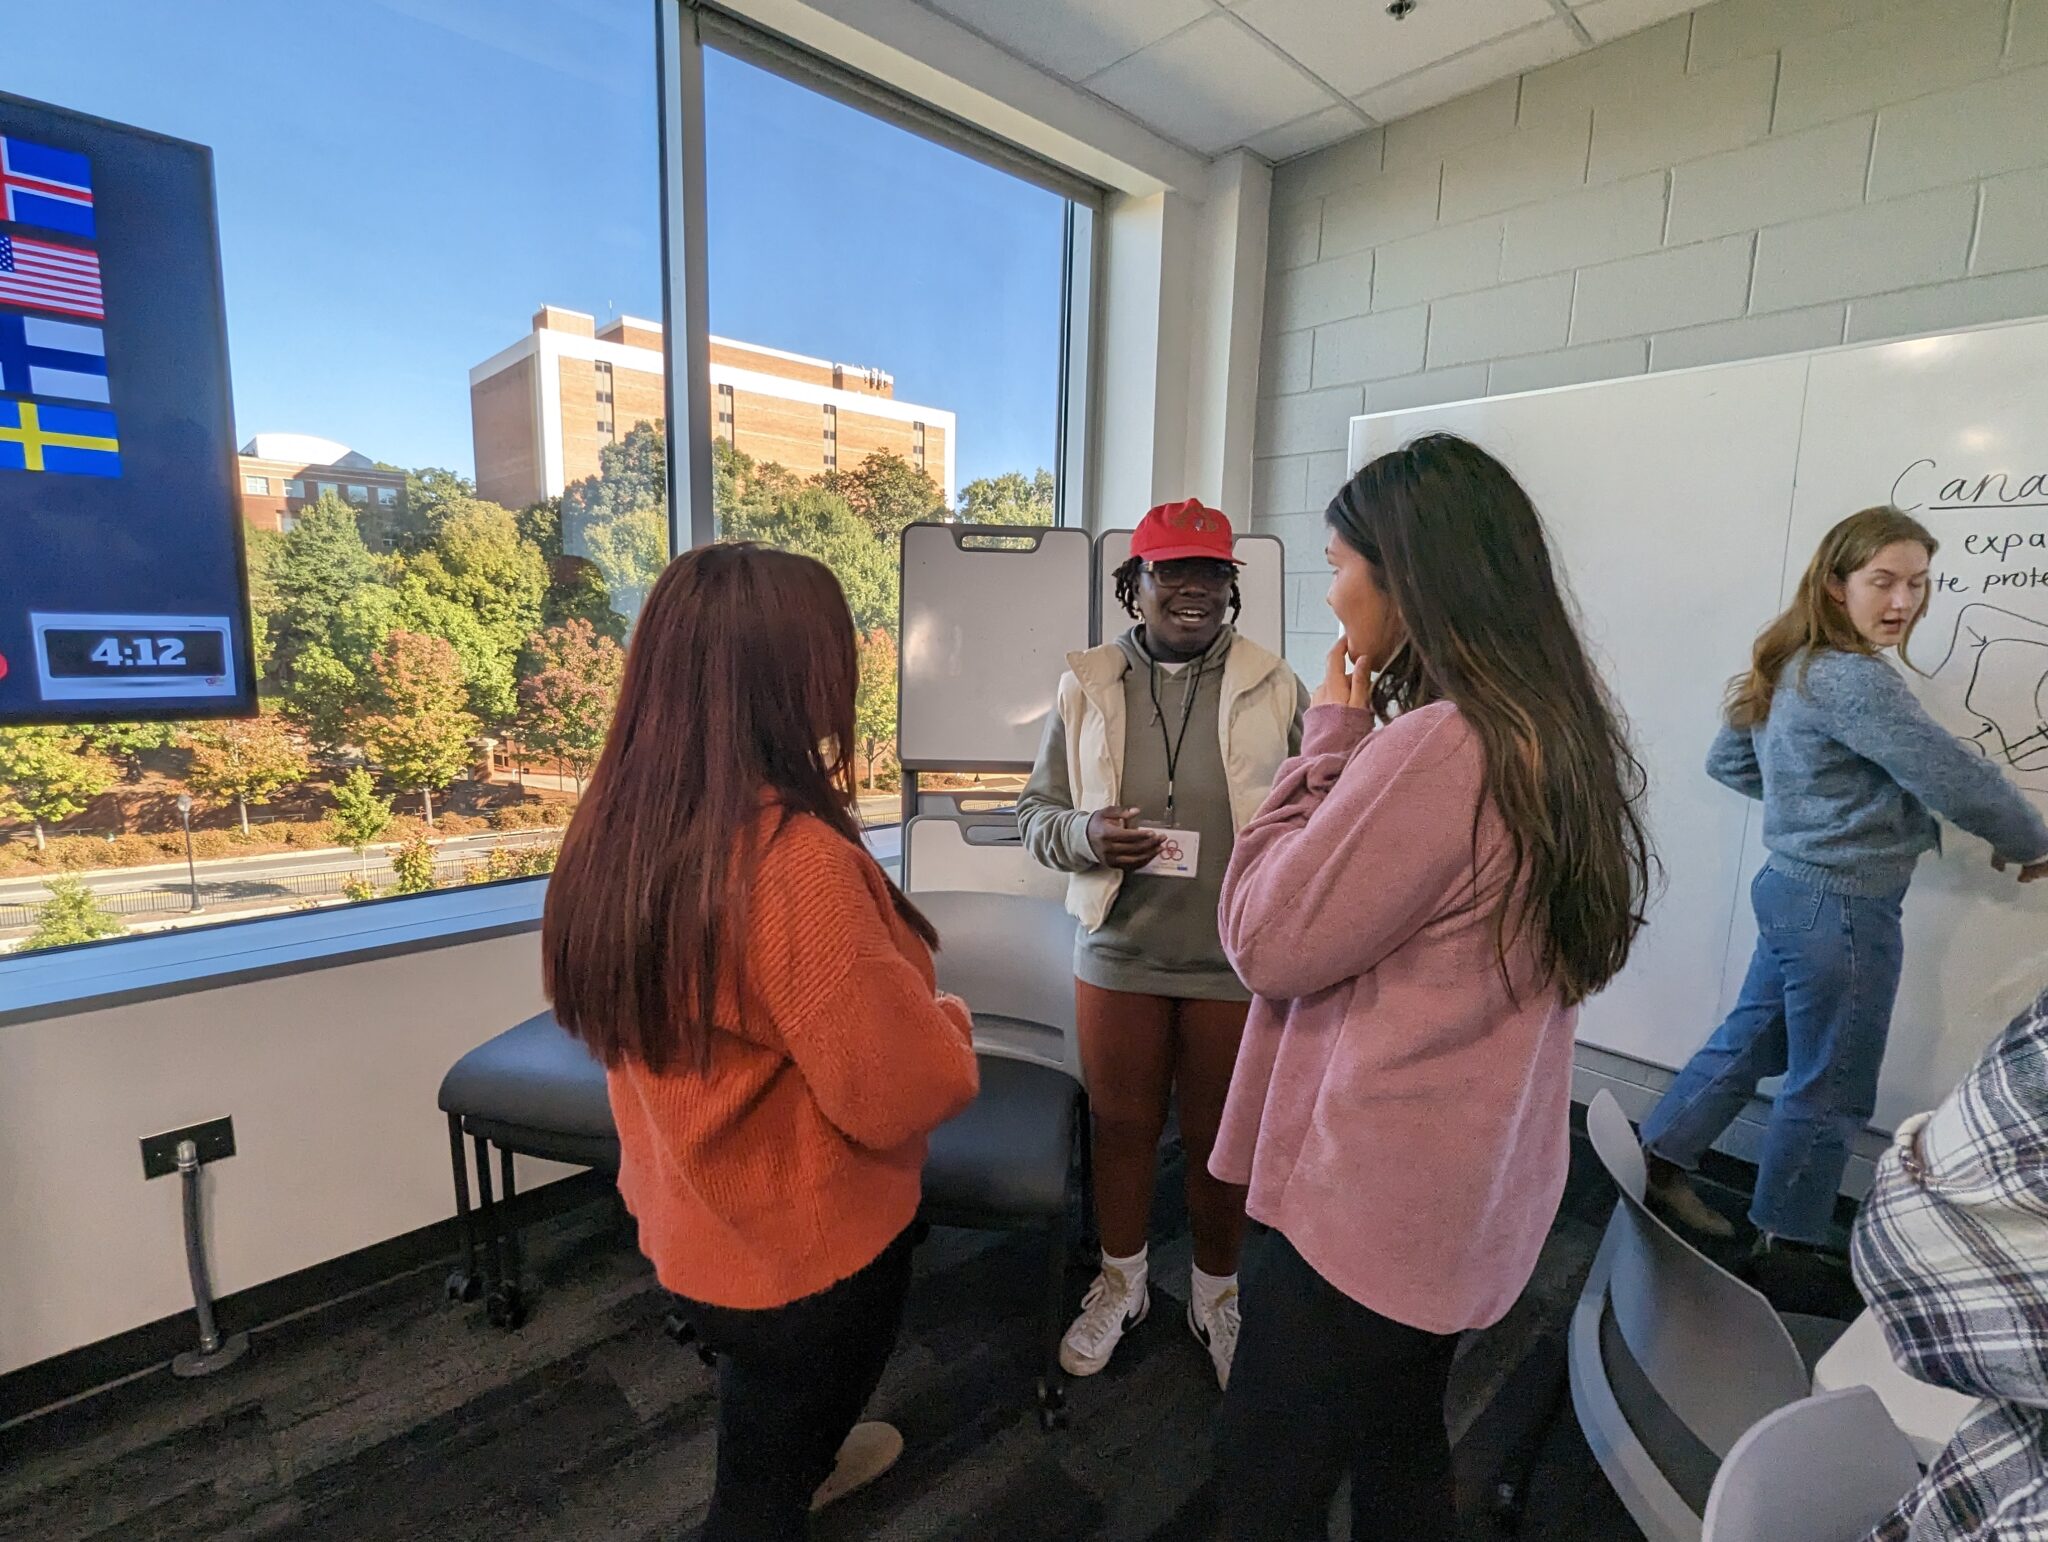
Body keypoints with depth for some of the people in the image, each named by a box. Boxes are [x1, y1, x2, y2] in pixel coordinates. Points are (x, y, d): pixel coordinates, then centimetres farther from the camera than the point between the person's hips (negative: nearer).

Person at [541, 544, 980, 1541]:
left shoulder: (618, 830, -10)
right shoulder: (795, 862, -35)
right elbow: (906, 1093, -27)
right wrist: (946, 1024, -7)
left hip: (688, 1221, 7)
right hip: (801, 1244, -7)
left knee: (769, 1415, 36)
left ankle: (804, 1459, 63)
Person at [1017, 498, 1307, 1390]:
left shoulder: (1275, 689, -4)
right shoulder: (1086, 687, -1)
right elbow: (1037, 814, 3)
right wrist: (1086, 834, -17)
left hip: (1236, 962, -1)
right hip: (1118, 955, 1)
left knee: (1220, 1139, 16)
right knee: (1120, 1124, 18)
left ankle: (1216, 1295, 44)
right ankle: (1121, 1284, 44)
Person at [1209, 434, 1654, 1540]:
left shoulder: (1432, 747, -27)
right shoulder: (1554, 734, 3)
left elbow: (1266, 942, -18)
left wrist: (1329, 734, -13)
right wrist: (1358, 740, 0)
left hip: (1372, 1197, -9)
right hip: (1470, 1190, 9)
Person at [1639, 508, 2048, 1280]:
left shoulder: (1791, 667, 6)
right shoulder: (1854, 680, -22)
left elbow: (1728, 763, 16)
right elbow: (1956, 778, -18)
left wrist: (1816, 797, 13)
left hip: (1793, 888, 9)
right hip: (1844, 908, -9)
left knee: (1752, 1040, 21)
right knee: (1832, 1091, 8)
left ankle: (1659, 1160, 32)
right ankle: (1787, 1251, 24)